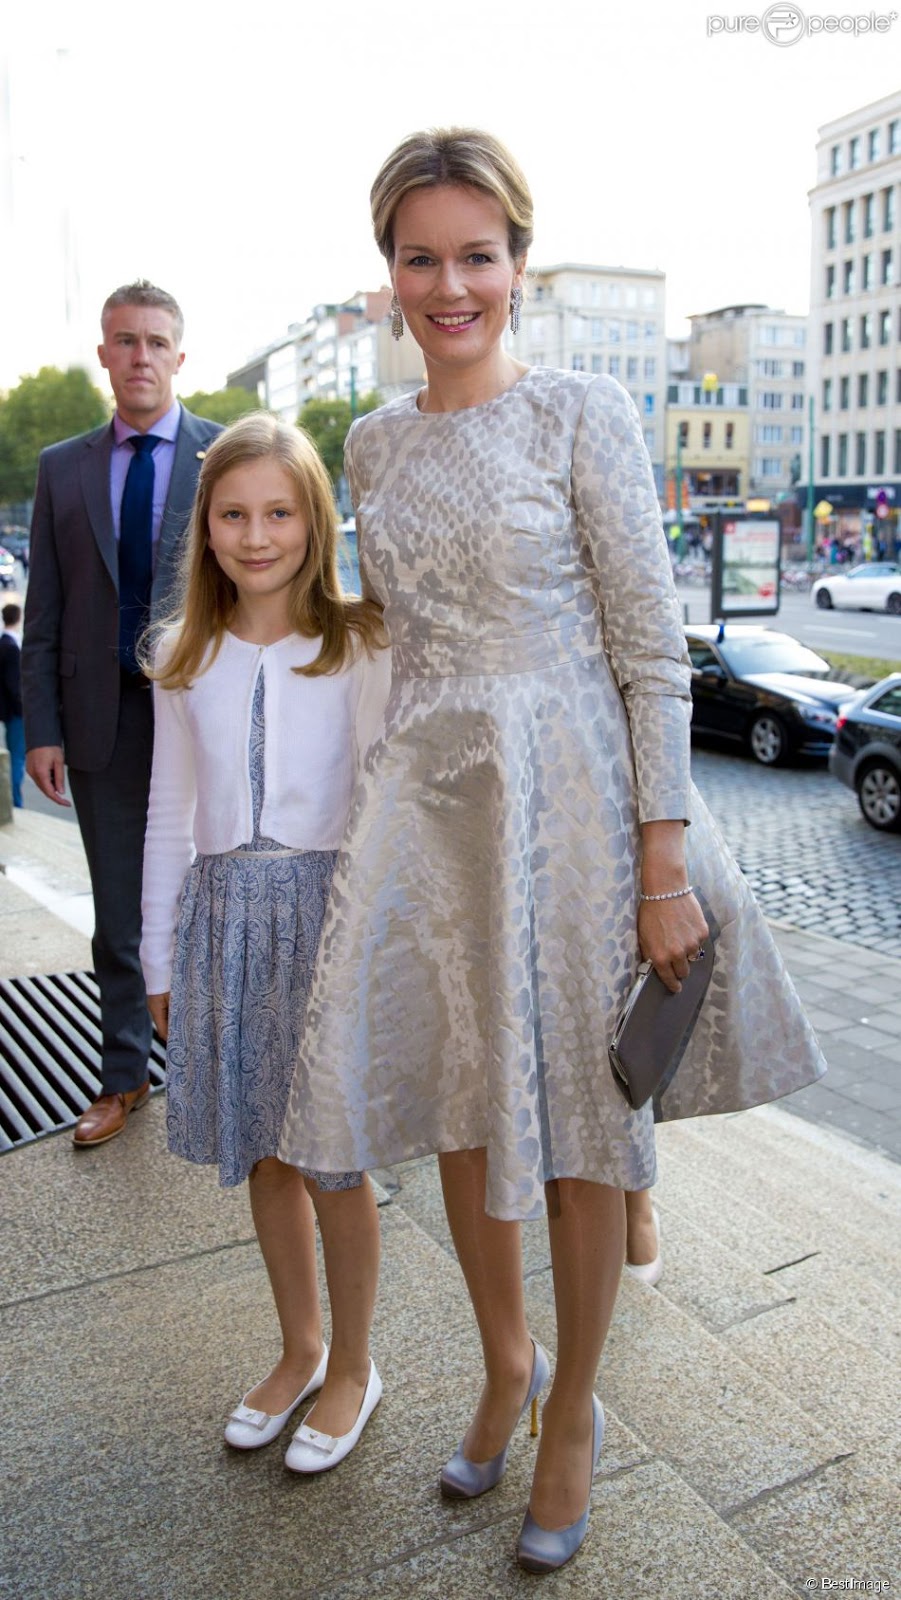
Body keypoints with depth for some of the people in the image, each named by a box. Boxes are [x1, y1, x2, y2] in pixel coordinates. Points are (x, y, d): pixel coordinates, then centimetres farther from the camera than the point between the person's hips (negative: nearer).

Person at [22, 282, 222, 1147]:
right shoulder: (62, 468, 8)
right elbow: (43, 612, 7)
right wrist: (41, 728, 0)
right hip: (103, 717, 2)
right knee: (119, 911, 11)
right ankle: (124, 1076, 27)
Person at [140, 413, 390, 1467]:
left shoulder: (359, 648, -7)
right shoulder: (186, 660, 6)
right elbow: (170, 818, 10)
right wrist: (159, 958, 12)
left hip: (326, 911, -4)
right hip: (225, 914, 4)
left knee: (333, 1164, 6)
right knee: (263, 1154, 16)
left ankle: (353, 1368, 31)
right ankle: (300, 1349, 39)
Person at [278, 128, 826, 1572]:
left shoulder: (584, 415, -6)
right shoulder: (374, 443, 10)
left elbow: (653, 653, -9)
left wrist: (666, 864, -13)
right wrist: (406, 784, 16)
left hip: (564, 795, -4)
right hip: (426, 800, 5)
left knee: (579, 1123, 7)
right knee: (459, 1110, 14)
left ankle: (575, 1408, 33)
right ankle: (504, 1362, 41)